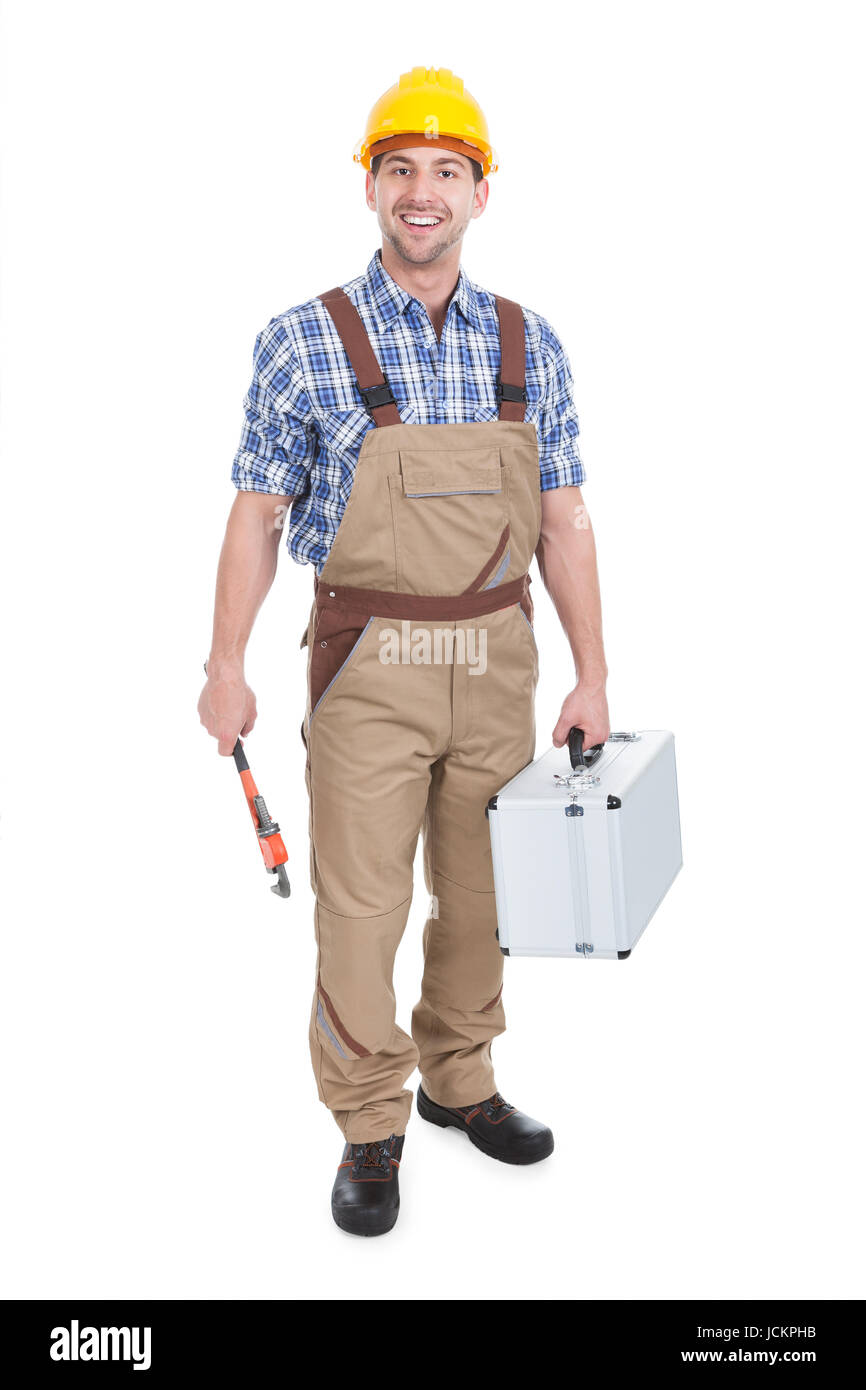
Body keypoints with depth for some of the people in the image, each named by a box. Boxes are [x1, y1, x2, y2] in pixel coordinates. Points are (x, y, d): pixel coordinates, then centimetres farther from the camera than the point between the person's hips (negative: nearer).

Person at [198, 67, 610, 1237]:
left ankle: (458, 1080, 35)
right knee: (360, 904, 2)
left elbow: (563, 521, 6)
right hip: (370, 667, -3)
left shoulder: (531, 346, 4)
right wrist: (226, 671, -5)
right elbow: (257, 516, -2)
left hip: (498, 663, 4)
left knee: (480, 893, 15)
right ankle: (370, 1126, 19)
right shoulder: (305, 342, -5)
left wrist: (591, 677, 3)